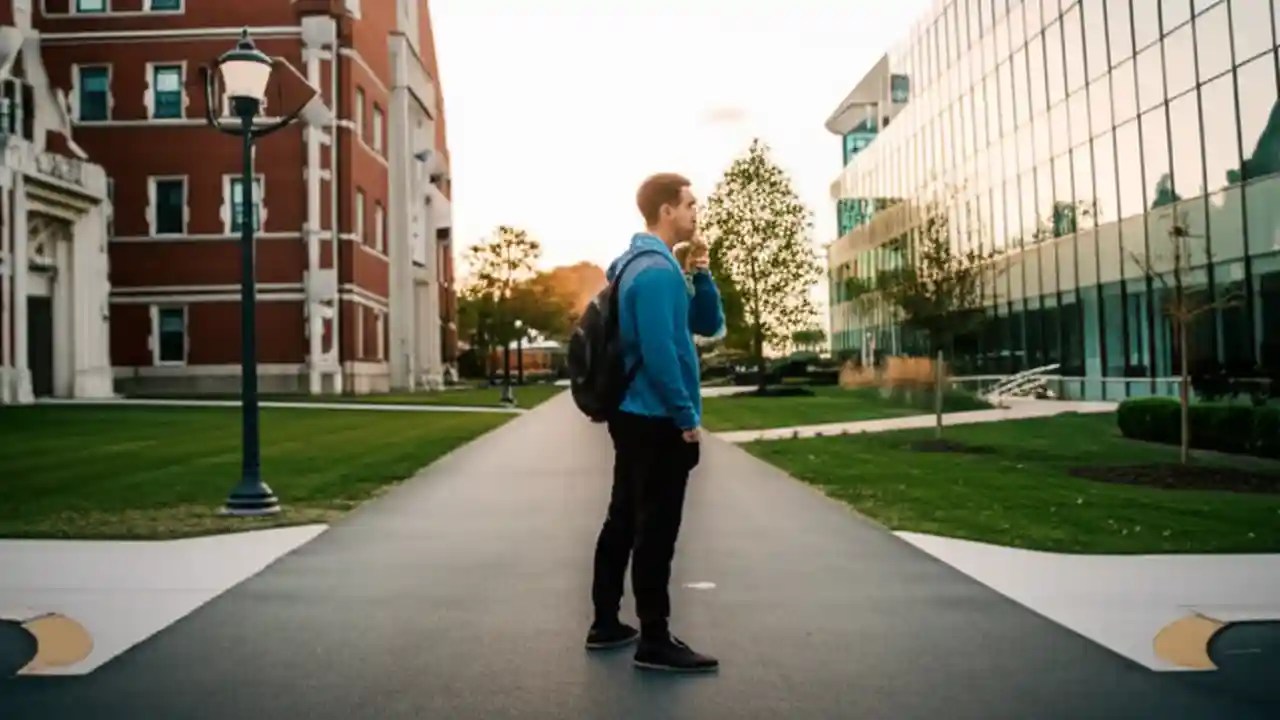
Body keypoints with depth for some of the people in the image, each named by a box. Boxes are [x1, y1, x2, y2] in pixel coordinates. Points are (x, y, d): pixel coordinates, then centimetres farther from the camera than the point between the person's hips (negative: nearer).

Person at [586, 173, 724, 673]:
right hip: (657, 420, -10)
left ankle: (606, 624, 24)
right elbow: (659, 353, -24)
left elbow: (709, 324, 16)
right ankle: (655, 642, 7)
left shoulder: (644, 265, 15)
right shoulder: (656, 269, -17)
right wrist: (687, 418, -18)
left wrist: (701, 276, 1)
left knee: (624, 520, 14)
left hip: (636, 416, 10)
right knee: (655, 530, -3)